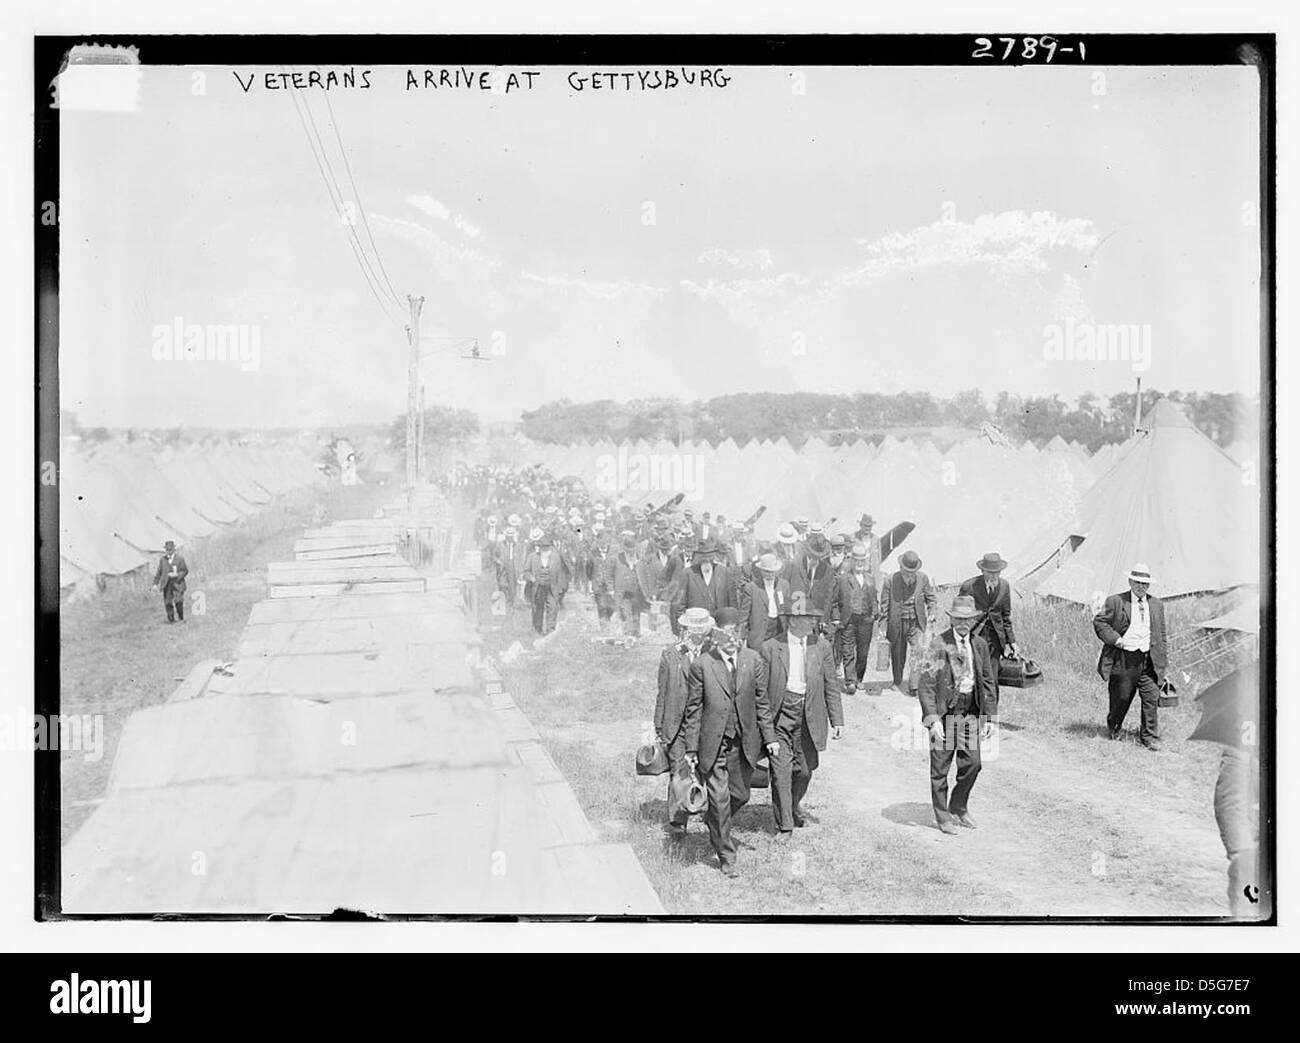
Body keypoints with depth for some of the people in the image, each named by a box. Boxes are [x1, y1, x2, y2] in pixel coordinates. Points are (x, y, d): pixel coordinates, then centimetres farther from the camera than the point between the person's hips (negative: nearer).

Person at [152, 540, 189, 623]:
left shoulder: (180, 559, 3)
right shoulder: (162, 560, 12)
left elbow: (185, 571, 3)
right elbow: (158, 572, 13)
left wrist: (177, 575, -15)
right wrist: (155, 583, 5)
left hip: (177, 584, -3)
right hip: (166, 585, 3)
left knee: (178, 601, -16)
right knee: (168, 603, -2)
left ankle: (181, 618, 2)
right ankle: (171, 620, 9)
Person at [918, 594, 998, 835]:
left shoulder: (979, 645, 5)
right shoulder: (938, 644, -11)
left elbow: (988, 682, 12)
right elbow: (926, 684, -13)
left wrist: (990, 717, 6)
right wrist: (933, 719, -18)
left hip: (970, 713, 4)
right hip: (944, 713, -4)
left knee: (972, 763, 7)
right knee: (940, 768, 4)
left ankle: (959, 808, 29)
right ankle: (943, 816, 20)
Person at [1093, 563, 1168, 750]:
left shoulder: (1157, 605, 12)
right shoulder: (1115, 601, -1)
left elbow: (1161, 634, 16)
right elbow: (1099, 621, -1)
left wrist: (1161, 661, 12)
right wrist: (1115, 639, -13)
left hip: (1149, 660, 3)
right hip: (1124, 659, -3)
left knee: (1151, 698, -3)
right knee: (1121, 698, 8)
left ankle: (1149, 737, 6)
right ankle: (1113, 728, 33)